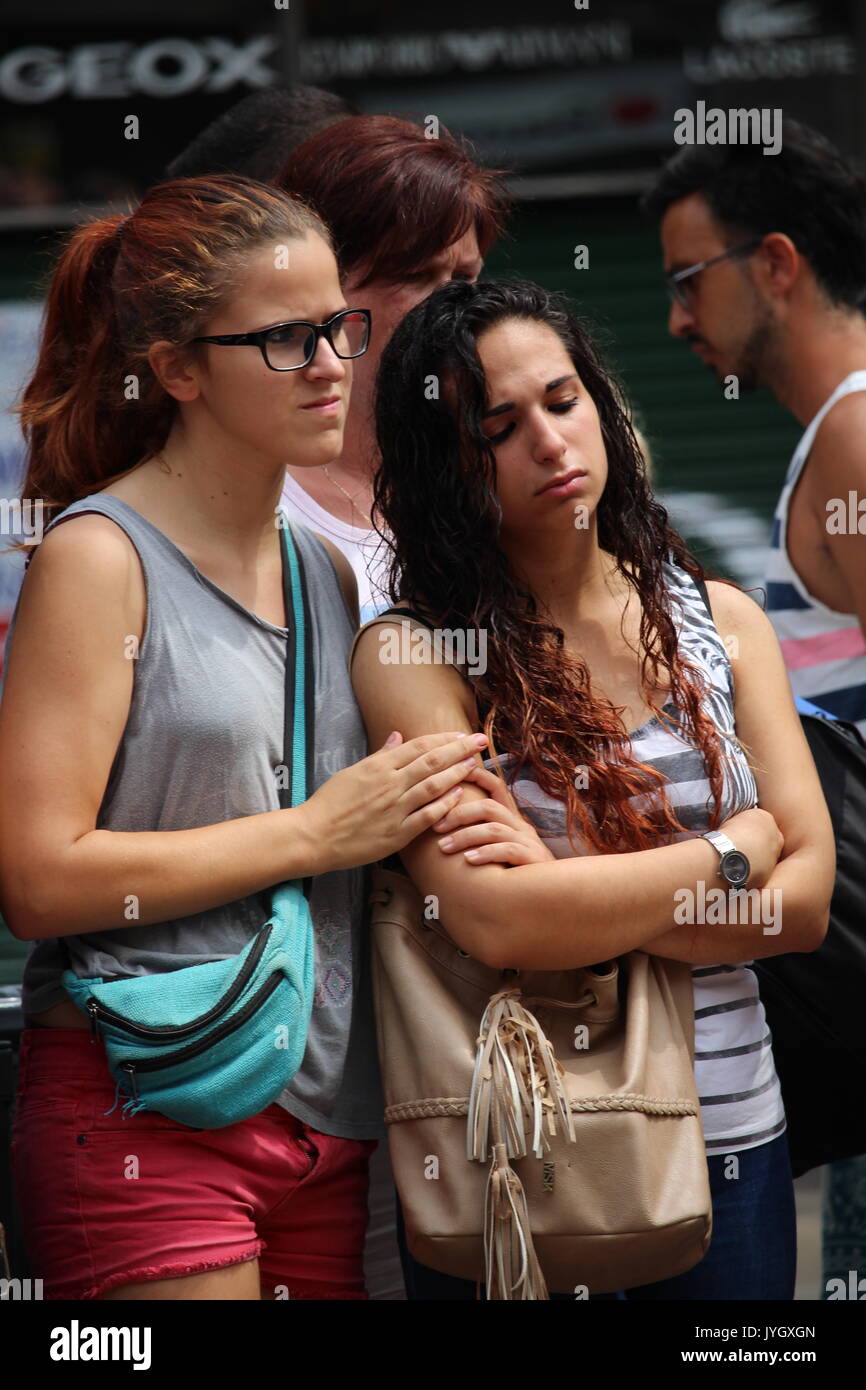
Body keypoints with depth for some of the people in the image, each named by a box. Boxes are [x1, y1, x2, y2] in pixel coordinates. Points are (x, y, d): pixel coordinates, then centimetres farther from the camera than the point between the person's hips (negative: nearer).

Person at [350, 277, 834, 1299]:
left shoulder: (720, 620, 5)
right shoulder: (409, 651, -8)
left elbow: (806, 898, -3)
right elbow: (496, 924, -21)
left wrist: (576, 897, -15)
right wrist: (735, 848, -10)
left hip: (731, 1137, 4)